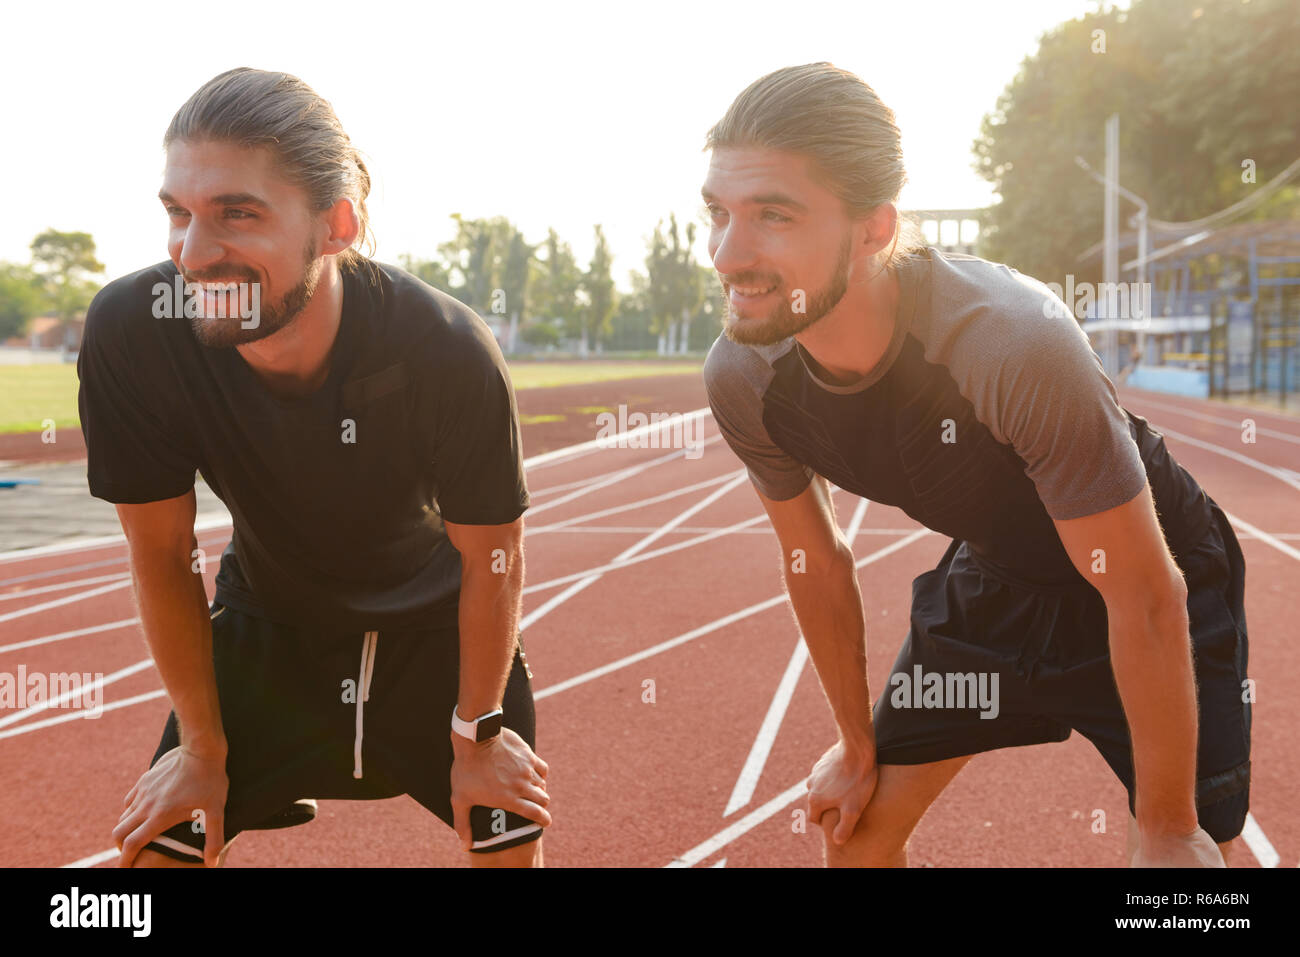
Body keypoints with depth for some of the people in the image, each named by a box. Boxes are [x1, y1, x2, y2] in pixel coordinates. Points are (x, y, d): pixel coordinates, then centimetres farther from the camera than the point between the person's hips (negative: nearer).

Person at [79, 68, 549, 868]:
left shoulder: (449, 352, -33)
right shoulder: (131, 331, -28)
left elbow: (492, 561, -17)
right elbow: (163, 555, -14)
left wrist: (476, 733, -6)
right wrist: (204, 747, -5)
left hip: (438, 628, -1)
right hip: (264, 626, 1)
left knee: (512, 845, 1)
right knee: (155, 848, -2)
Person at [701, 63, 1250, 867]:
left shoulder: (1014, 342, -38)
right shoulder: (743, 379, -20)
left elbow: (1144, 594, -28)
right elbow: (815, 563, -2)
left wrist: (1165, 827, -20)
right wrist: (859, 745, 8)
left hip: (1140, 583, -4)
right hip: (989, 580, 5)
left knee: (1188, 849, -6)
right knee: (856, 827, 7)